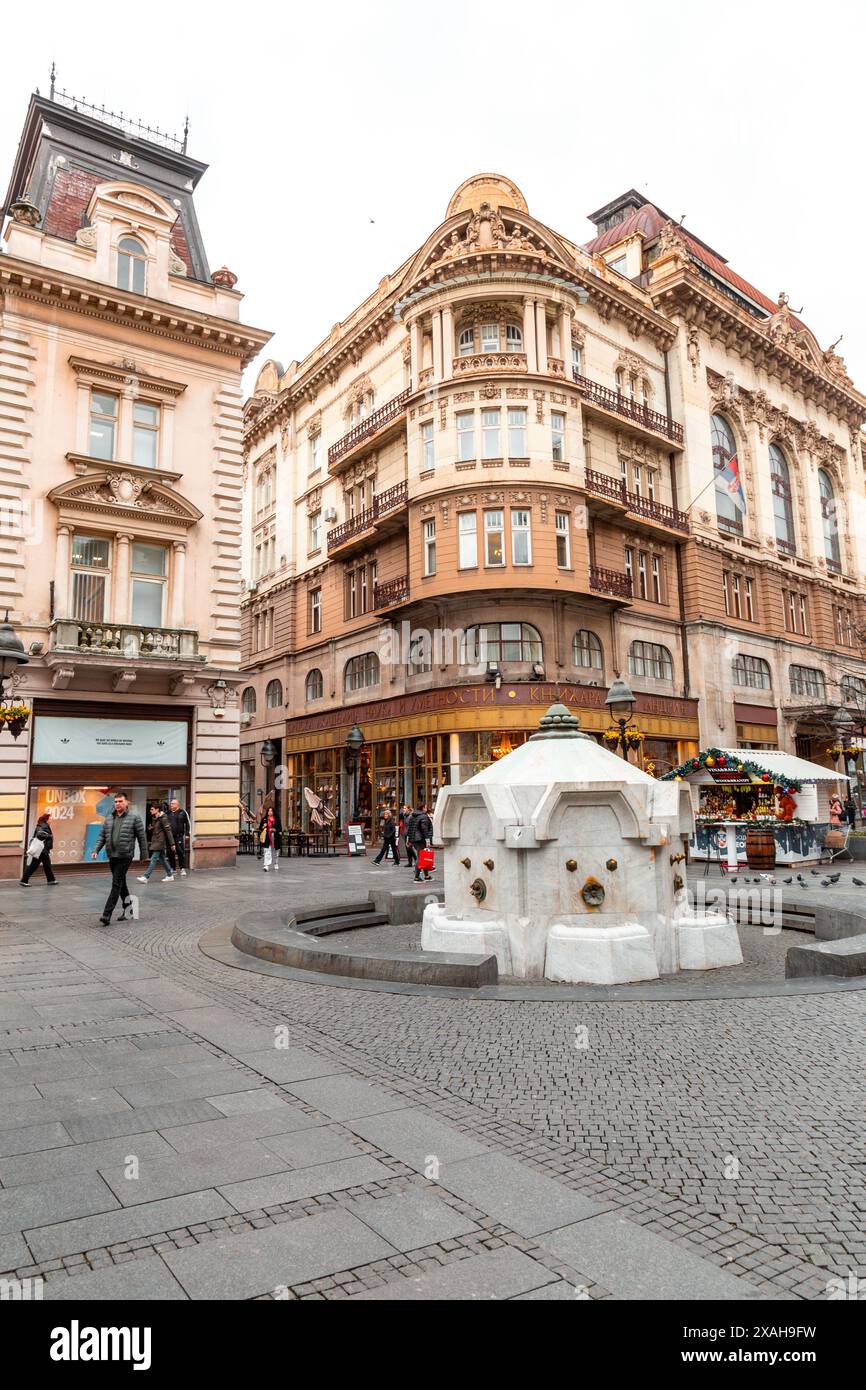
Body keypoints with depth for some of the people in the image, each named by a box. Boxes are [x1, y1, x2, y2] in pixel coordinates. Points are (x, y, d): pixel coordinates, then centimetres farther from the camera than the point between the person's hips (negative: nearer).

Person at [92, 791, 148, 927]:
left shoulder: (134, 817, -6)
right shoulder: (109, 818, 10)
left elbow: (141, 837, -3)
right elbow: (102, 836, 13)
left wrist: (144, 855, -2)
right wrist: (96, 850, 0)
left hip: (125, 856, -6)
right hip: (112, 856, 6)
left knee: (116, 885, -10)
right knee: (121, 884, 15)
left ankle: (107, 915, -12)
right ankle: (128, 909, 28)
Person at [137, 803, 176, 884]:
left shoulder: (163, 818, -14)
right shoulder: (155, 818, 13)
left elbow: (168, 831, -15)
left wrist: (172, 843, -16)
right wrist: (151, 828, 3)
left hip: (160, 842, -9)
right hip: (155, 841, 9)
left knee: (153, 859, -9)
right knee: (162, 859, 11)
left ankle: (146, 877, -10)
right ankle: (170, 875, 18)